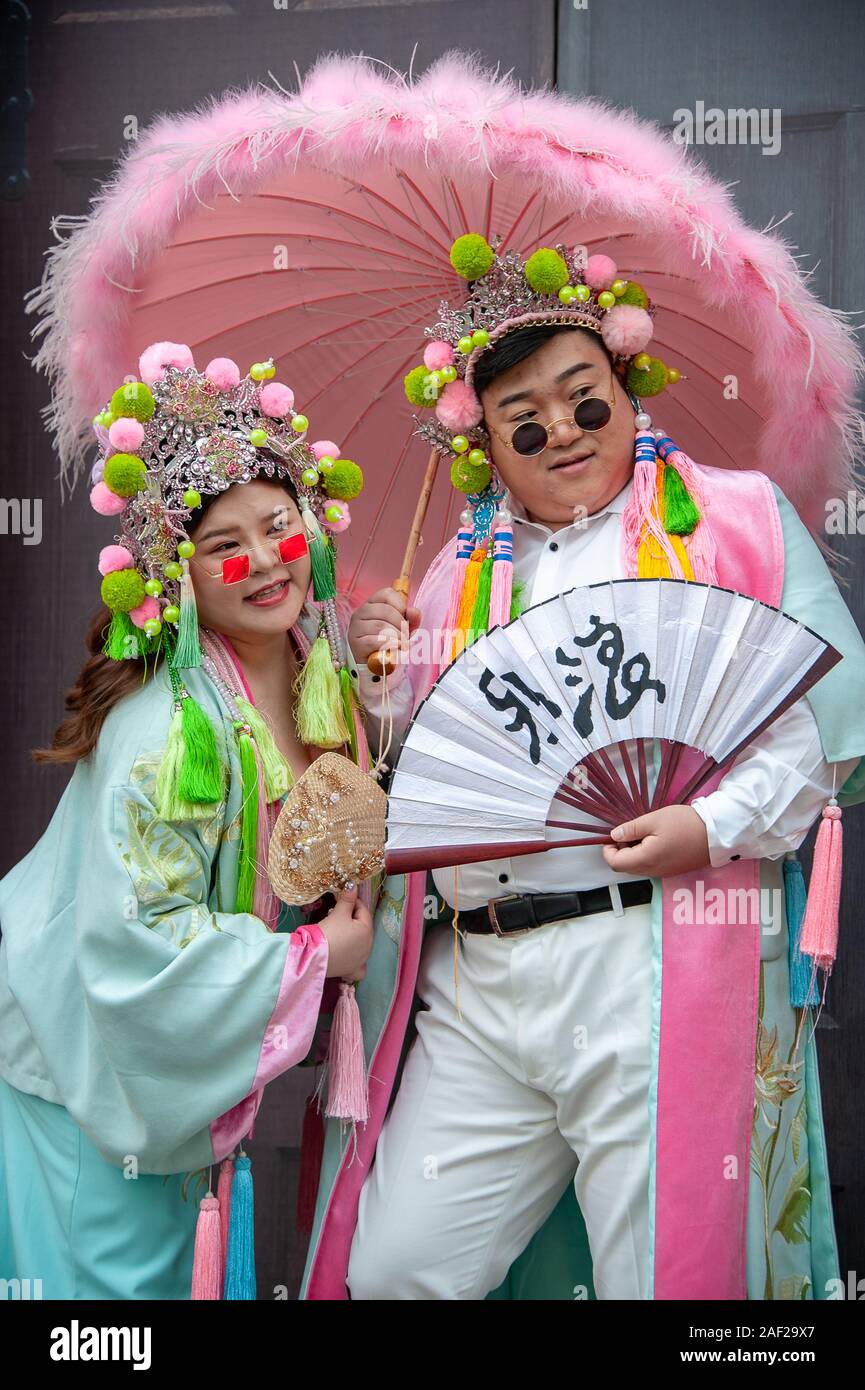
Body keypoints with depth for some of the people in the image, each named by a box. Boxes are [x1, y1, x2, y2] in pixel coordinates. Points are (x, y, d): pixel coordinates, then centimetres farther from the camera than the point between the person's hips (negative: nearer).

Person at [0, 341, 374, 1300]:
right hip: (96, 1070, -7)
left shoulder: (323, 685, -4)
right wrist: (313, 957, -20)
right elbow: (138, 944, -29)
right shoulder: (168, 727, -29)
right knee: (119, 1276, 8)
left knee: (199, 1268, 21)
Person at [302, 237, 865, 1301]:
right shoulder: (462, 570, 17)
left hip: (658, 965, -4)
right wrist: (385, 683, 3)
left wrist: (718, 823, -16)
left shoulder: (734, 515, 5)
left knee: (670, 1274, 5)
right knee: (392, 1271, 9)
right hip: (474, 982, 5)